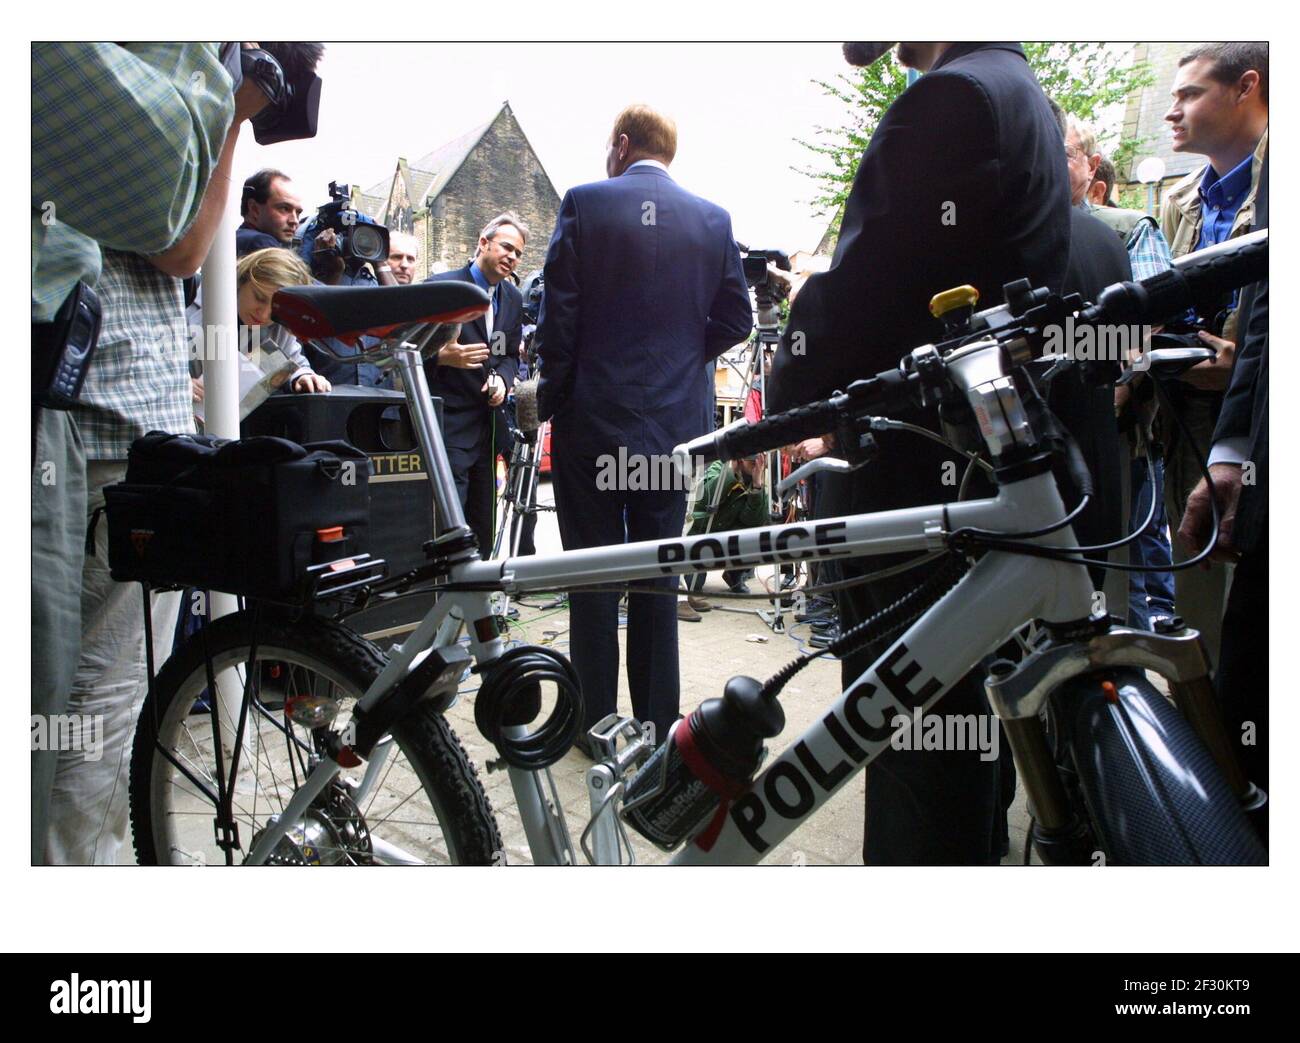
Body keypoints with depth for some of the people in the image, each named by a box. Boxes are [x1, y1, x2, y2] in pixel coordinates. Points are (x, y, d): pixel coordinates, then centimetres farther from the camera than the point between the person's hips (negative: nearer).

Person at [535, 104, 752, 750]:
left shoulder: (585, 203, -5)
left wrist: (550, 398, 3)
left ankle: (598, 723, 13)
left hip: (592, 420, -3)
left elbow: (558, 314, -8)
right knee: (659, 575, 11)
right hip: (675, 423, 3)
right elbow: (735, 321, 6)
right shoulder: (713, 219, 5)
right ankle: (658, 725, 18)